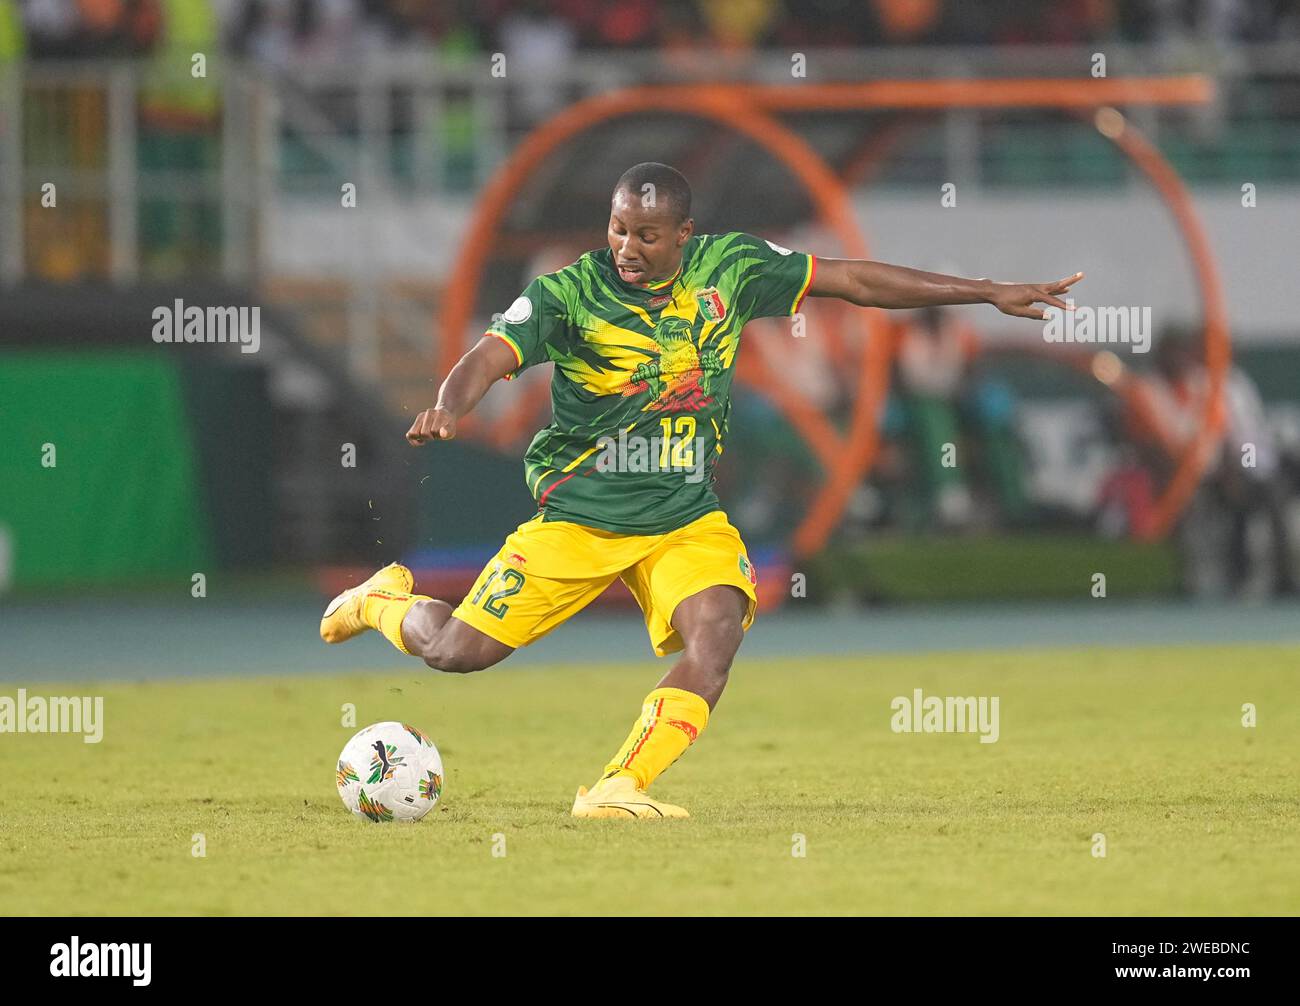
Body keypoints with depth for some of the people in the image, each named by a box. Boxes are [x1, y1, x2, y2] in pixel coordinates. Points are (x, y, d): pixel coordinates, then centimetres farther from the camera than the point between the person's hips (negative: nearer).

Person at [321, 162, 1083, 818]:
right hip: (578, 514, -2)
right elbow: (492, 356, -26)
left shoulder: (729, 268, -3)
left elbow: (850, 280, 4)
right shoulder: (569, 293, -13)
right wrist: (451, 409, -50)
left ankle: (619, 787, -22)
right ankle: (386, 602, 31)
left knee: (716, 633, -26)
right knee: (459, 650, -3)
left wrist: (991, 293, 5)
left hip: (686, 520, 2)